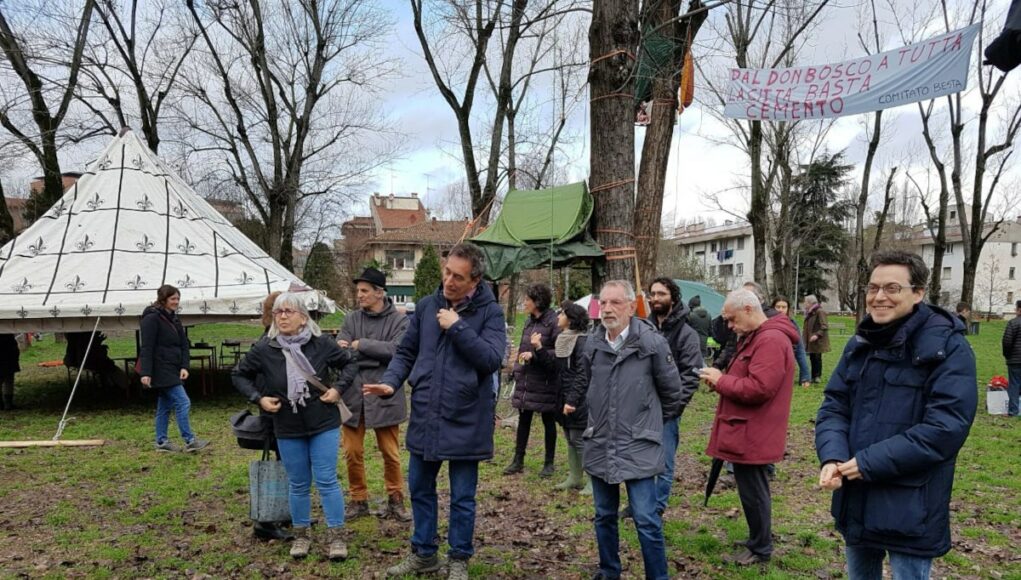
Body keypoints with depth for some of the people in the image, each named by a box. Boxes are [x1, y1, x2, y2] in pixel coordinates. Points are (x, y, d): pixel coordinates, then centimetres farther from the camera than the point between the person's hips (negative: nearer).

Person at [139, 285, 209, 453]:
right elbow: (147, 348, -16)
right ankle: (189, 441, -7)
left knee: (165, 406, 14)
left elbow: (183, 344, 10)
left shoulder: (173, 318, 14)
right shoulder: (152, 318, -11)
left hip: (172, 370, 9)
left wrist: (184, 367, -3)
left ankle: (161, 442, 22)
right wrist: (146, 373, -20)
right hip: (160, 369, -9)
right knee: (183, 402, -11)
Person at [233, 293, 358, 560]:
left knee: (326, 481, 1)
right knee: (298, 484, 12)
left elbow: (349, 362, 5)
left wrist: (338, 388, -7)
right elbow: (238, 375, 6)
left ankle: (336, 536, 12)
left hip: (324, 424, -1)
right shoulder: (264, 349, -9)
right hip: (288, 429, 1)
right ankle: (302, 535, 30)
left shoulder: (321, 343, -9)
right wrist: (258, 398, -6)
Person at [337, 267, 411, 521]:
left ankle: (395, 500, 23)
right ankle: (359, 500, 24)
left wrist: (361, 345, -16)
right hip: (353, 394, 3)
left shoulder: (399, 320, -4)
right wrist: (341, 349, -27)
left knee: (391, 453, 8)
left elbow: (396, 349, -19)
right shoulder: (351, 319, 7)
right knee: (352, 452, 8)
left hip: (384, 394, -3)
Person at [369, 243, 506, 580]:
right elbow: (406, 352, 9)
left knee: (462, 497, 10)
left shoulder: (490, 312, -7)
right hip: (424, 418, 4)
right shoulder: (426, 306, 4)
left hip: (465, 421, -4)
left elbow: (492, 359, -18)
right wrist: (390, 382, -8)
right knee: (420, 489, 17)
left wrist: (458, 327, -20)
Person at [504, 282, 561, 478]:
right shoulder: (529, 322, 9)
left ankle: (549, 463, 20)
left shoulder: (553, 323, -15)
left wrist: (538, 350, -27)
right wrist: (517, 370, 8)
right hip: (526, 381, 7)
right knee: (523, 420, 13)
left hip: (545, 382, -7)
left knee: (548, 422, 8)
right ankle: (518, 460, 23)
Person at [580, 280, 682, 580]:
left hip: (638, 447, -5)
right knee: (604, 516, 16)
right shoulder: (592, 345, 2)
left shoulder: (652, 342, -12)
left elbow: (672, 391, -1)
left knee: (646, 519, -4)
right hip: (599, 445, 5)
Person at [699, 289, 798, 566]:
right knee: (752, 490, 21)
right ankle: (758, 540, 34)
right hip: (746, 431, 10)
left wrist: (721, 381, -16)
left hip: (753, 435, -10)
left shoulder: (771, 340, -20)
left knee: (752, 492, 2)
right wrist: (721, 380, 2)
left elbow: (758, 388, -27)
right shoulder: (754, 337, 14)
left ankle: (761, 549, 17)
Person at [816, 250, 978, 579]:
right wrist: (832, 458, -14)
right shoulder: (860, 344, 8)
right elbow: (834, 406, 6)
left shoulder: (947, 347, -13)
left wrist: (870, 462, -21)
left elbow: (947, 426, -21)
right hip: (856, 501, 6)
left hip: (910, 510, -6)